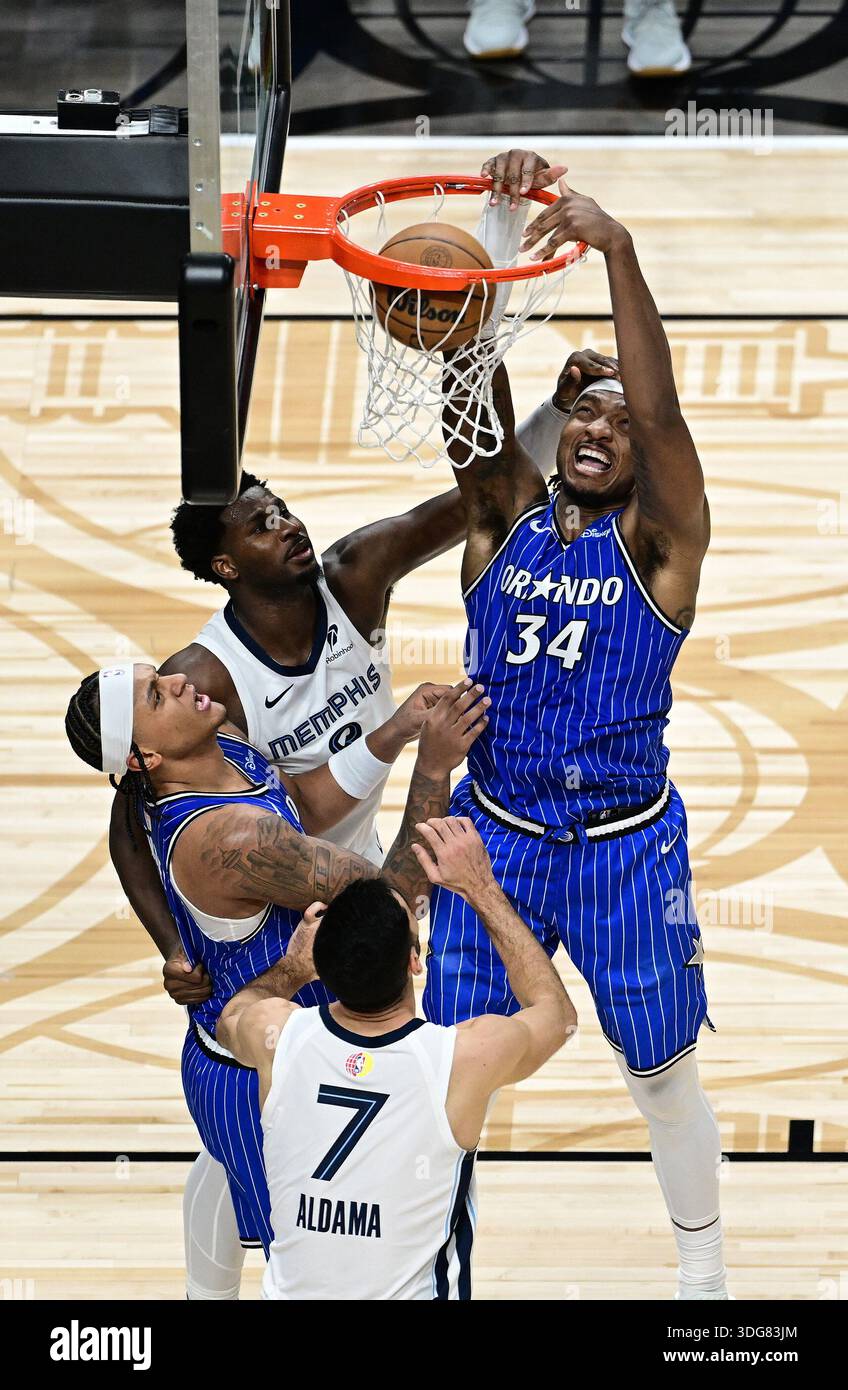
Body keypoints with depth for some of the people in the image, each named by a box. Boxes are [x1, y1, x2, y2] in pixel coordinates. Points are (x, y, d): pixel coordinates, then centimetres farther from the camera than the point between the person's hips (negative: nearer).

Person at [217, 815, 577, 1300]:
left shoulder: (276, 1036, -11)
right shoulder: (471, 1057, -17)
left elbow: (231, 1017, 16)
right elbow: (558, 1013, 7)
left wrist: (296, 961, 28)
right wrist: (481, 887, 9)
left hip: (289, 1292, 4)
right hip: (415, 1292, -4)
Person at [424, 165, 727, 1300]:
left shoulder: (661, 536, -7)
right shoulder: (506, 511, 1)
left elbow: (660, 408, -24)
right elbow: (475, 395, -16)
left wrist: (618, 249, -37)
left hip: (624, 844, -2)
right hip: (493, 829, 2)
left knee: (662, 1072, 10)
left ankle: (705, 1272, 31)